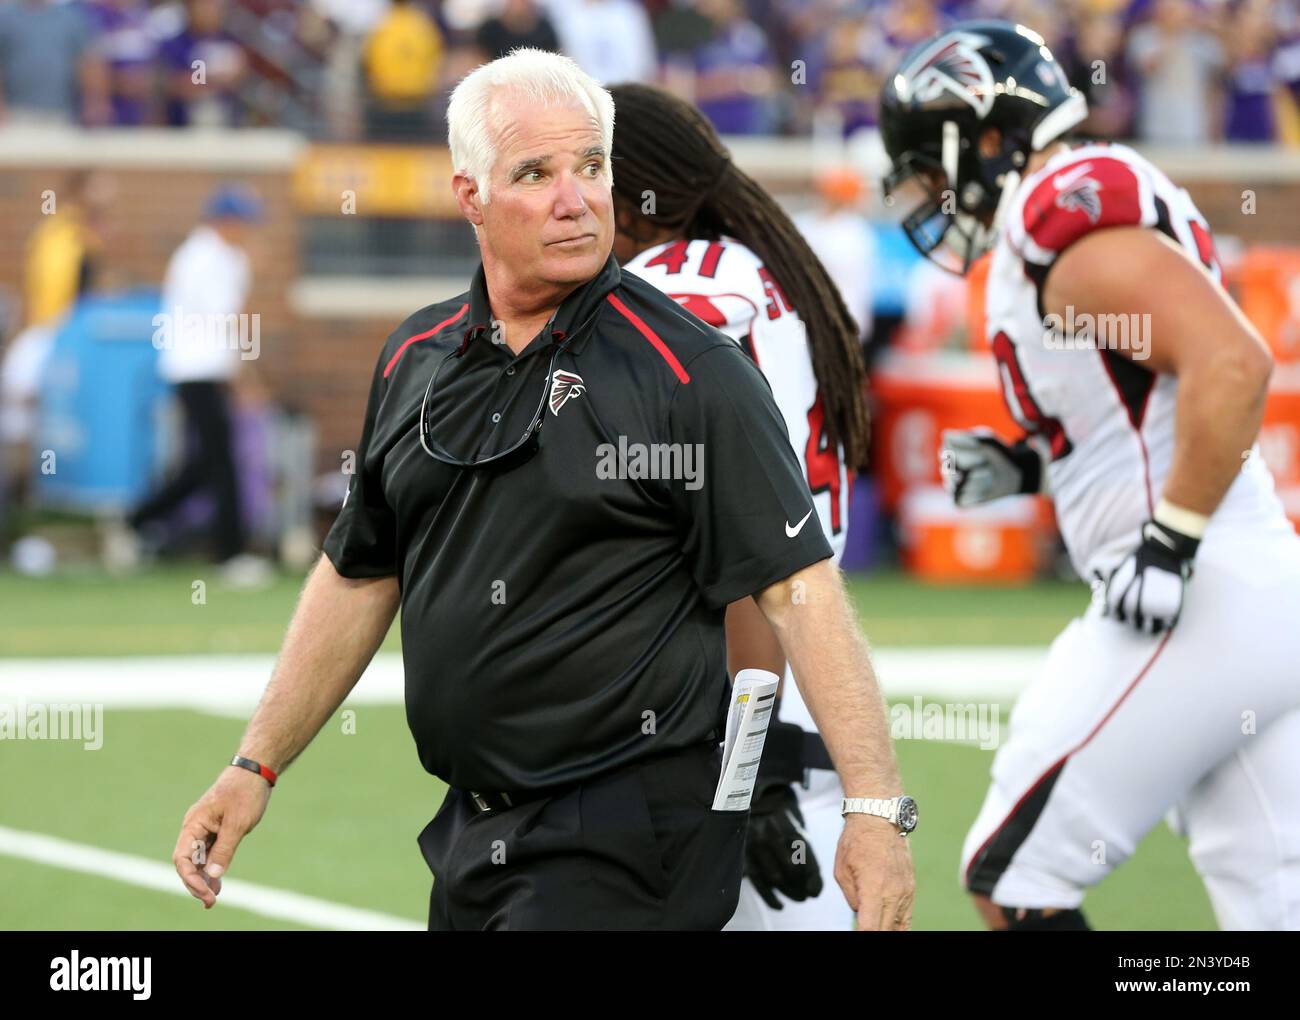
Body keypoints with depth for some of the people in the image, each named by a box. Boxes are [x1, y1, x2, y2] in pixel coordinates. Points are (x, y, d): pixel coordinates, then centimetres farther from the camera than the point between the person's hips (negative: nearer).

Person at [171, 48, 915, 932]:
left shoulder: (687, 370, -10)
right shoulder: (415, 362, 9)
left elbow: (800, 588, -15)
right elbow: (358, 578, 19)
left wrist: (875, 809, -23)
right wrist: (256, 767, 15)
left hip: (628, 848, -6)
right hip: (471, 830, 7)